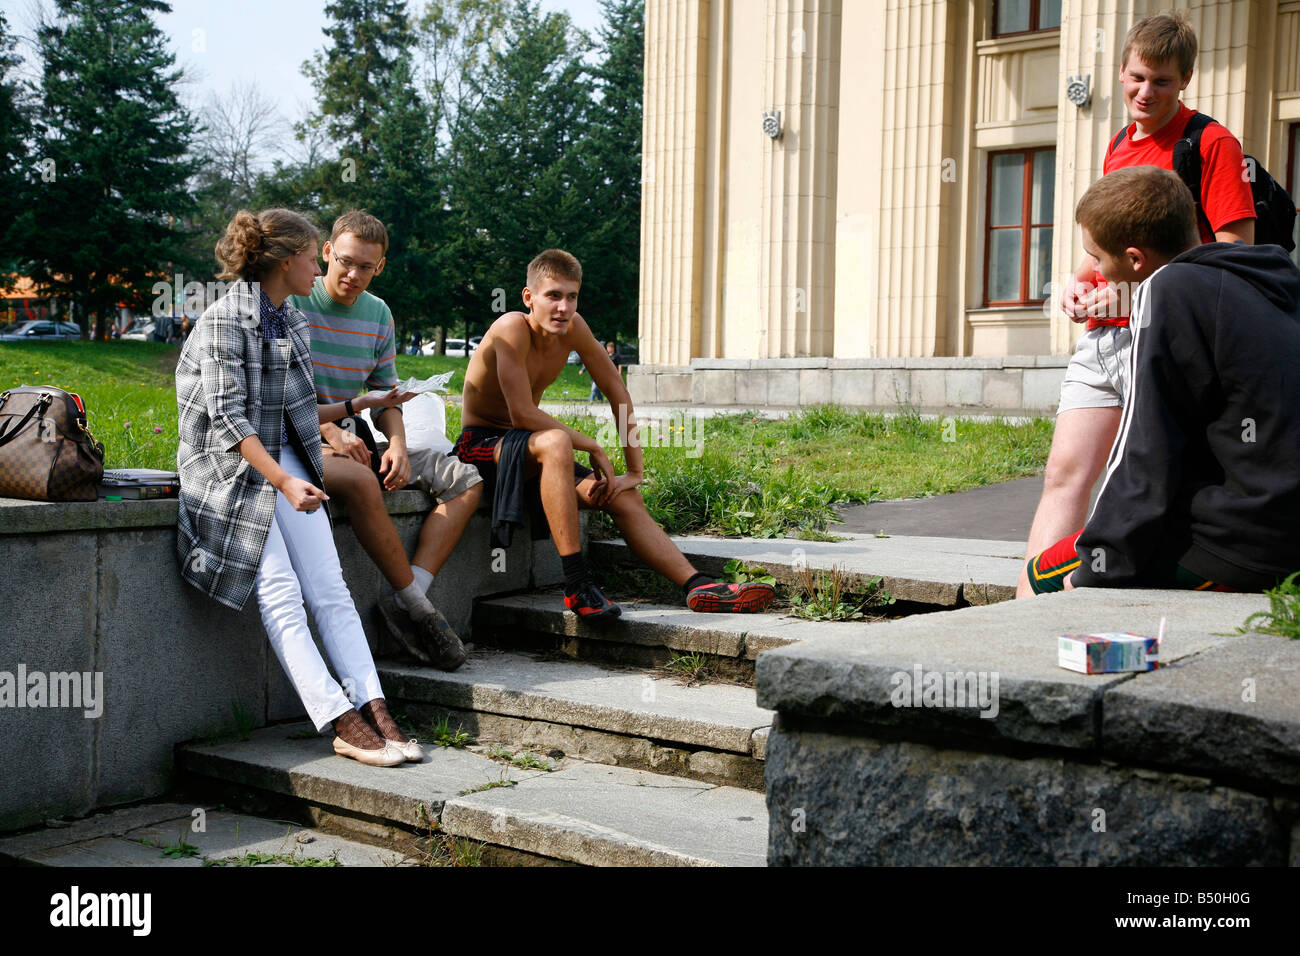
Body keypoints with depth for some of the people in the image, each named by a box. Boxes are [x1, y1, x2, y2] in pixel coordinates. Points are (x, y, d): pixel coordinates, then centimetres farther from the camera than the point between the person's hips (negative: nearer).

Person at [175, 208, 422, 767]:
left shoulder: (290, 322, 13)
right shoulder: (223, 321, -11)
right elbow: (229, 419, -17)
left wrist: (363, 404, 22)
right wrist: (283, 482, -24)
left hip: (285, 461, 7)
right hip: (232, 468, -7)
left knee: (329, 589, -6)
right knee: (281, 597, -16)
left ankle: (375, 709, -11)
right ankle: (344, 723, -19)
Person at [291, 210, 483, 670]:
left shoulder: (378, 314, 11)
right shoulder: (291, 302, -7)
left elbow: (385, 394, 14)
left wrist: (397, 443, -6)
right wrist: (329, 431, -22)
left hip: (355, 438, 7)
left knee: (465, 478, -5)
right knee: (361, 481, -40)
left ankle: (409, 596, -20)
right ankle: (416, 606, -25)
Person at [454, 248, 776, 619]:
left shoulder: (572, 328, -3)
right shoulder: (513, 329, -22)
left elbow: (616, 390, 3)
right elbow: (522, 414, -28)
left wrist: (635, 471, -1)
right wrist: (594, 448, -20)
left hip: (531, 454, 7)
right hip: (481, 445, -7)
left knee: (624, 498, -7)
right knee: (555, 442, -37)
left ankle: (699, 587, -10)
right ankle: (577, 585, -38)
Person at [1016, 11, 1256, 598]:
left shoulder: (1211, 143, -3)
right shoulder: (1118, 147, 20)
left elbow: (1235, 253, -10)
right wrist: (1079, 281, 11)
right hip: (1101, 338, 7)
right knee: (1065, 473, -1)